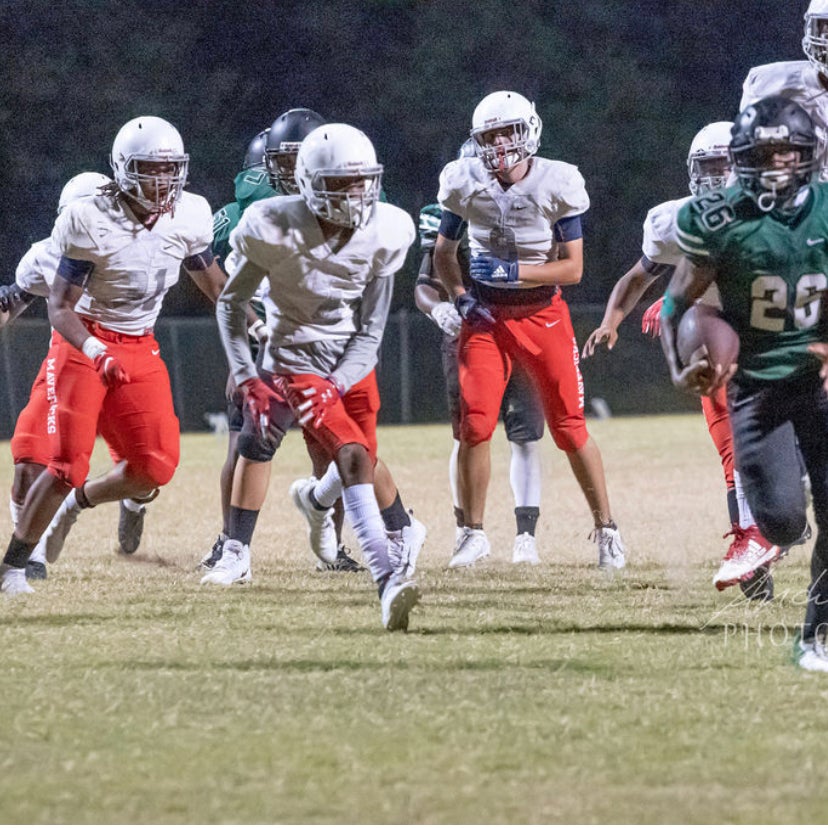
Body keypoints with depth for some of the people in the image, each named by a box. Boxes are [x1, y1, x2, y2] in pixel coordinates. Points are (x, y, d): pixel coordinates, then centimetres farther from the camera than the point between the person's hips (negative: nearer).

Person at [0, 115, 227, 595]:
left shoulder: (189, 217, -4)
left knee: (156, 469, -6)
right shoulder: (91, 222, -19)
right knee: (67, 465, -14)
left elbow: (215, 286, 14)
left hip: (140, 349, 5)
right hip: (84, 343, -5)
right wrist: (96, 354, -35)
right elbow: (61, 307, -18)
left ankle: (78, 502, 23)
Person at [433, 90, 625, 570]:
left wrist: (513, 272, -23)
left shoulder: (556, 185, -12)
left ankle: (606, 529, 12)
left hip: (542, 312, -2)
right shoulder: (466, 184, -4)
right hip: (487, 315, 2)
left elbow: (573, 267, -11)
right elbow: (444, 252, 11)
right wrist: (460, 296, -6)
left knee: (569, 426, -2)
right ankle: (474, 533, 7)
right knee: (475, 424, -8)